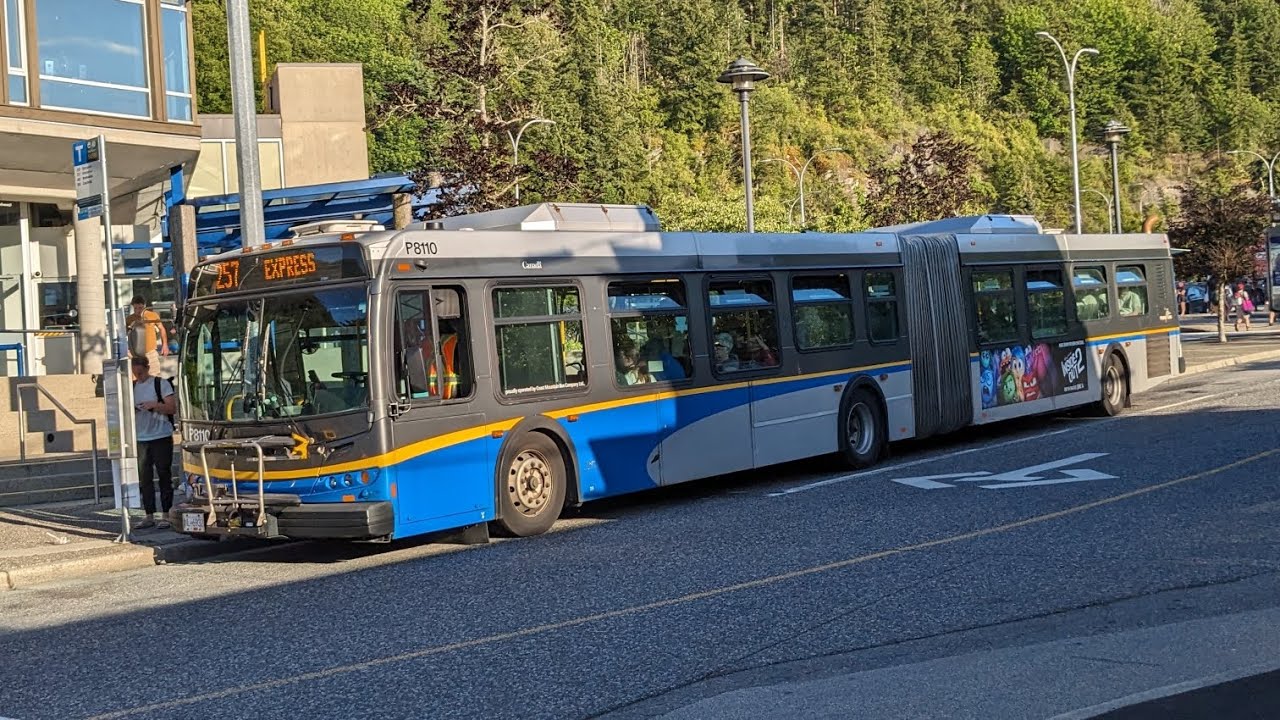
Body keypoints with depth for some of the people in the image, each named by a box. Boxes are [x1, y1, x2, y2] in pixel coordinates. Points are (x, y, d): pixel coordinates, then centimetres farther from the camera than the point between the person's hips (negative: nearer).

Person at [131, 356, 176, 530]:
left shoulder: (161, 384, -2)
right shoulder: (132, 387, 13)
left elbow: (173, 408, -6)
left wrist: (154, 405, -18)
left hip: (161, 437, -5)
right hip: (141, 439, 5)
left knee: (164, 477, -1)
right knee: (144, 479, 5)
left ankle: (165, 516, 4)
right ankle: (149, 516, 10)